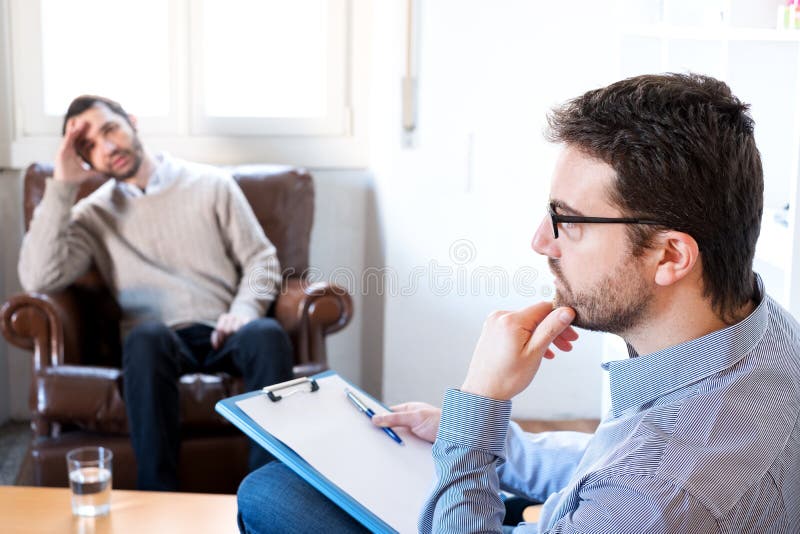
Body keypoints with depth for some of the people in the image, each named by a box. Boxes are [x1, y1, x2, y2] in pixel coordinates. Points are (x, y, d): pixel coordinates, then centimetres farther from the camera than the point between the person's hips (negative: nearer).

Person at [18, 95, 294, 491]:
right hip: (160, 342, -1)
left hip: (223, 335, 1)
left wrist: (245, 309, -9)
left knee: (268, 334, -34)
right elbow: (39, 278, -3)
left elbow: (260, 258, 13)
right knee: (146, 336, -38)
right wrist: (62, 186, -1)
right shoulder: (92, 215, 14)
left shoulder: (212, 184, 14)